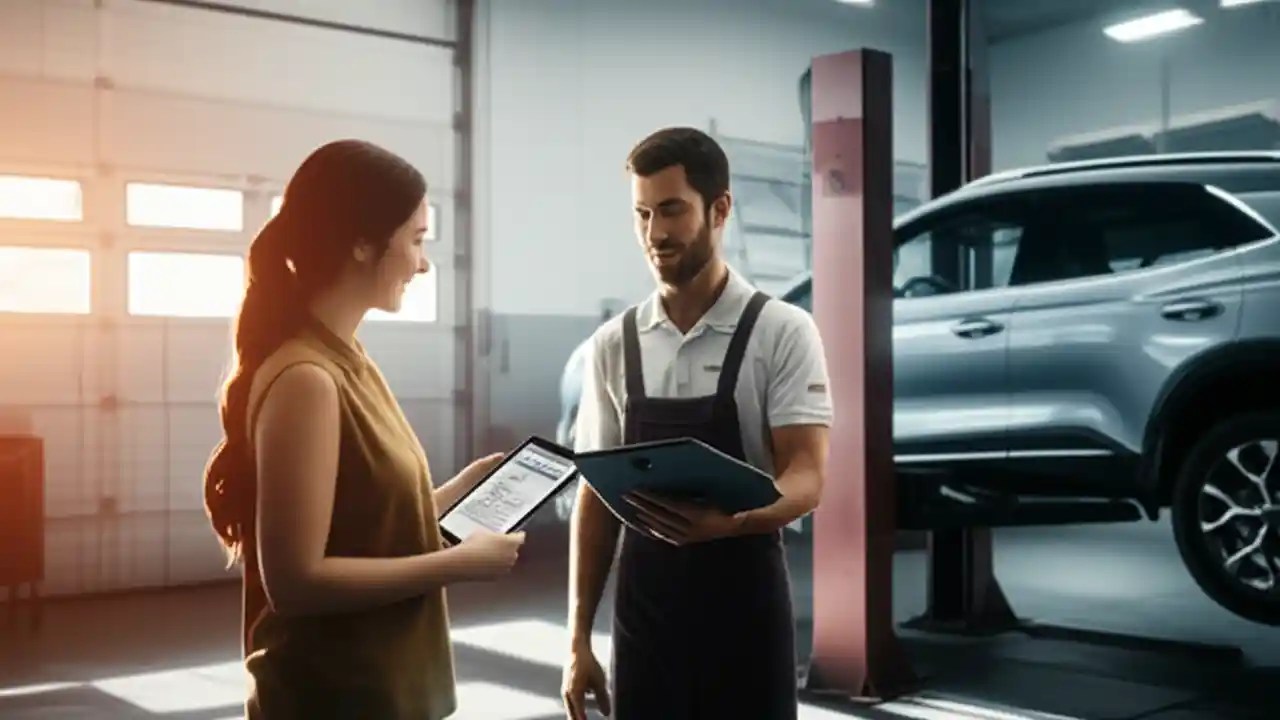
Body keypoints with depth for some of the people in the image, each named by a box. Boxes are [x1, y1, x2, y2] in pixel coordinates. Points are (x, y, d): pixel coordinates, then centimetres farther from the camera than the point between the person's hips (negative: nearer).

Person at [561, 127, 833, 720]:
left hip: (745, 604, -3)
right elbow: (597, 496, 7)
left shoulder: (782, 332, -6)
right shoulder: (613, 343, 4)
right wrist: (579, 637, 5)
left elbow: (806, 480, -12)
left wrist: (728, 520, -34)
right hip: (643, 609, 3)